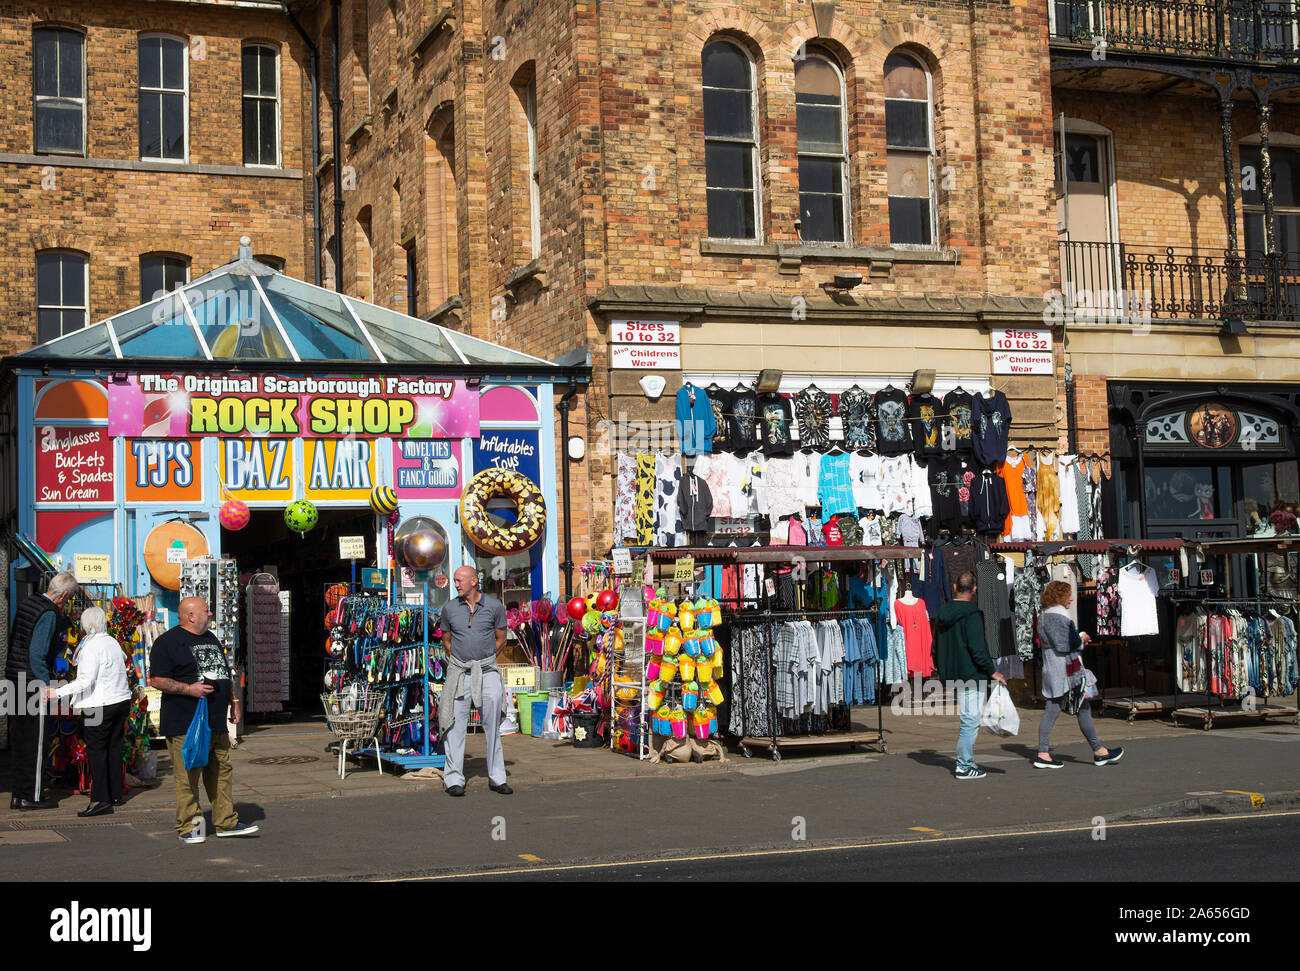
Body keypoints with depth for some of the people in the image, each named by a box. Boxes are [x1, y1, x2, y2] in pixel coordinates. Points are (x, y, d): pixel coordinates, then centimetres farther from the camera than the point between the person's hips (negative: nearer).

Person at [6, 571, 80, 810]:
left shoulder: (27, 603, 11)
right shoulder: (49, 614, -15)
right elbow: (37, 653, -21)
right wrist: (45, 685, -19)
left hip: (13, 675, 9)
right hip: (32, 682, -9)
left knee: (17, 738, 12)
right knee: (33, 740, -1)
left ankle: (18, 794, 18)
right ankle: (31, 796, 4)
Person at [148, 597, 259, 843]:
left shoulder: (211, 639, 19)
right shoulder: (168, 642, -6)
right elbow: (157, 680, -12)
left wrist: (233, 701, 19)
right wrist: (190, 689, -20)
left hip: (216, 722, 8)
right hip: (185, 724, -7)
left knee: (221, 772, 9)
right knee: (187, 776, -5)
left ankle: (226, 822, 16)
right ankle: (187, 827, 3)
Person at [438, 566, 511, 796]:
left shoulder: (494, 606, -3)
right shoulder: (450, 608, 0)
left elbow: (501, 640, 8)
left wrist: (483, 660, 9)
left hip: (487, 673, 0)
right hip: (459, 673, 0)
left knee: (493, 727, 4)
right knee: (455, 725, -4)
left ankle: (496, 779, 12)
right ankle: (454, 780, 0)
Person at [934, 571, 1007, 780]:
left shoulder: (944, 613, 10)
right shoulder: (971, 614, -15)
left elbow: (936, 646, 17)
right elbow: (977, 648, -20)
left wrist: (944, 669, 27)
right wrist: (992, 671, -12)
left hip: (952, 675, 9)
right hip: (971, 674, -9)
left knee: (969, 719, 18)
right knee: (971, 720, -3)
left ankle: (965, 761, 20)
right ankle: (964, 766, 0)